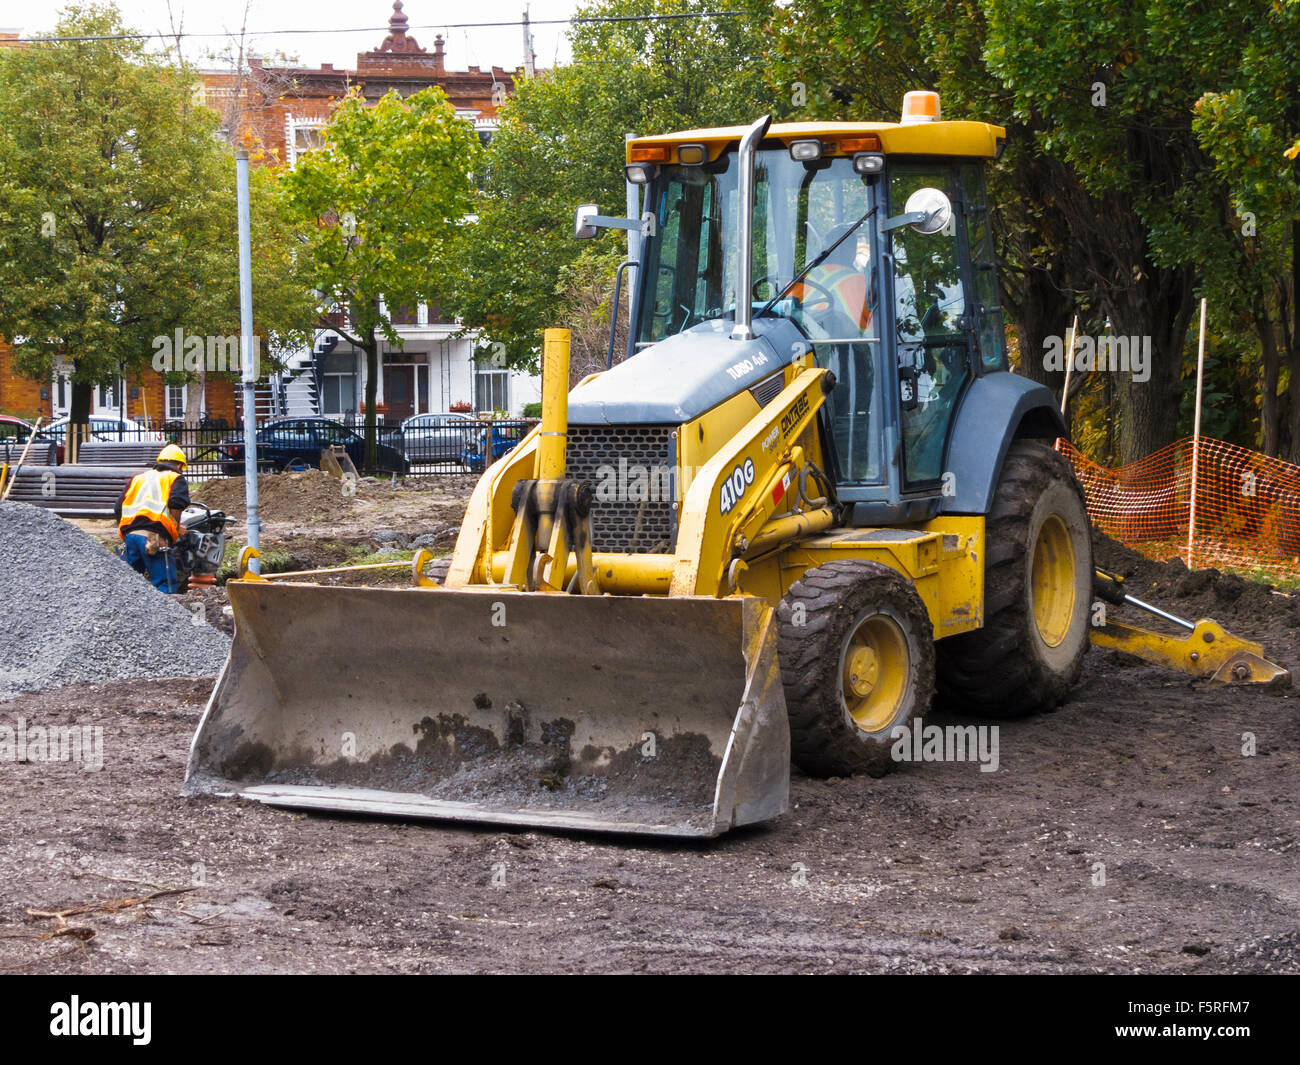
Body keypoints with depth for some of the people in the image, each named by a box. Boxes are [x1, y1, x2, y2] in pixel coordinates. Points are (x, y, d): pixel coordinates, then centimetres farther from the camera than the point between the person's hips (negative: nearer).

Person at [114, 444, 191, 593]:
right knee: (164, 587, -7)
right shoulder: (176, 478, 14)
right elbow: (177, 503, -7)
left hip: (129, 535, 5)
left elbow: (118, 509, 22)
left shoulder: (137, 478, 29)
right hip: (155, 535, -5)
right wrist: (176, 528, 5)